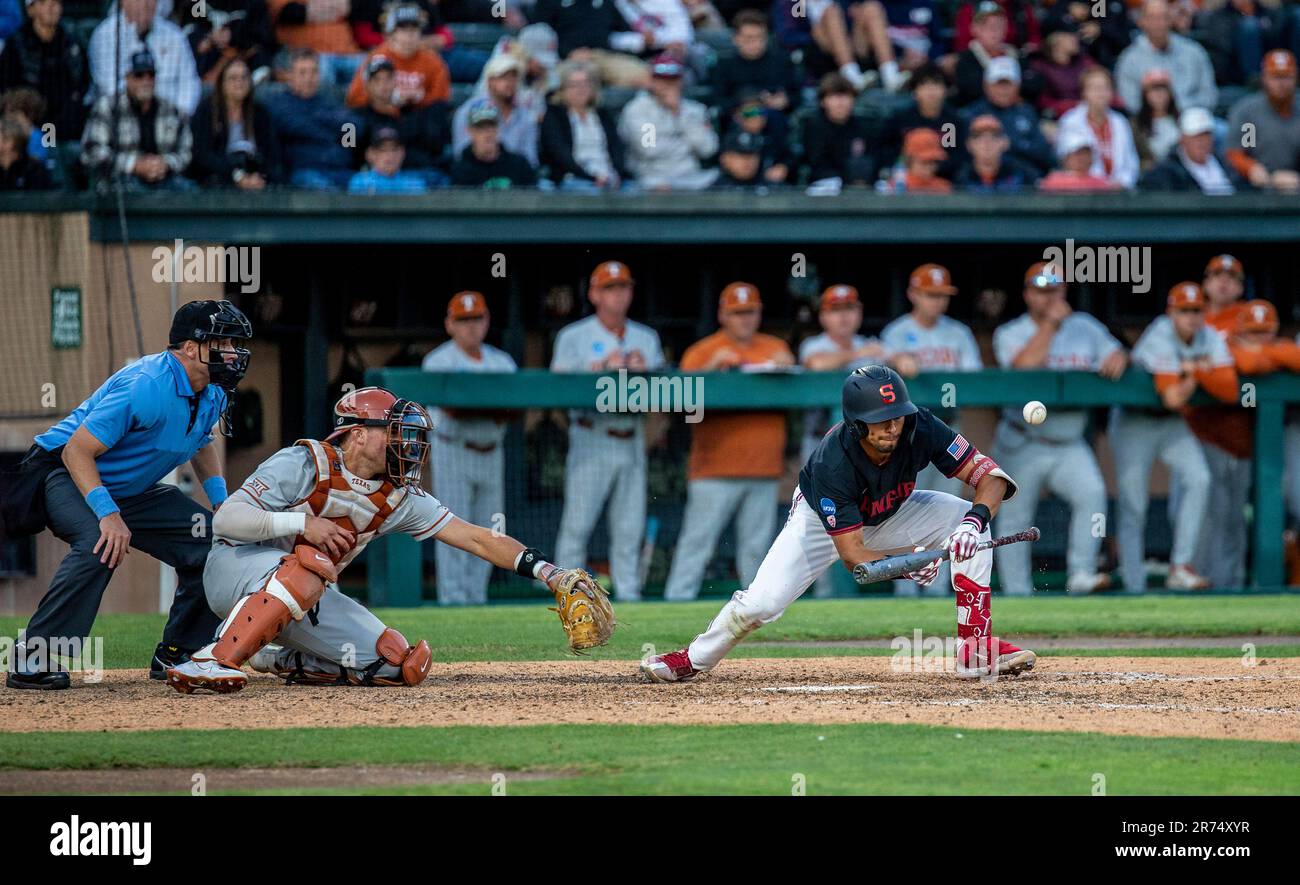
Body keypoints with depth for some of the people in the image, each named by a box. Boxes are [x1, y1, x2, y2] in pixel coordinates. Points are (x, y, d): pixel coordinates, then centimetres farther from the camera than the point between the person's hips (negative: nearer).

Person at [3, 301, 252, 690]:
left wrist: (222, 502, 4)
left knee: (213, 539, -2)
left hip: (133, 490, 9)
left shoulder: (213, 394, -2)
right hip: (64, 473, -9)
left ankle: (175, 654, 10)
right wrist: (109, 514, -42)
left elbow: (201, 444, 21)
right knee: (100, 543, -37)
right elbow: (77, 451, -32)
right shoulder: (147, 387, -31)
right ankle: (32, 662, -32)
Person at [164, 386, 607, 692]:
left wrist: (551, 574, -11)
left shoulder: (400, 498, 0)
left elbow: (476, 538, -2)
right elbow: (226, 520, -24)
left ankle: (284, 662, 7)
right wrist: (302, 524, -34)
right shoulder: (305, 464, -17)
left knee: (402, 663, -9)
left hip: (305, 600, 7)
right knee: (311, 565, -40)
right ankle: (215, 659, -43)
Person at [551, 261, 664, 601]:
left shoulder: (646, 338, 15)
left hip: (633, 441, 4)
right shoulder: (574, 337, 3)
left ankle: (628, 593, 8)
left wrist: (643, 370, -9)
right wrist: (603, 368, -15)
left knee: (630, 527, 4)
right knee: (577, 523, -7)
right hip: (592, 441, -4)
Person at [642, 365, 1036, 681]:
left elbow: (991, 478, -26)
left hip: (892, 511, 4)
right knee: (762, 601, -19)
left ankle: (976, 645, -15)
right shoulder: (831, 464, -39)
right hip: (824, 518, -4)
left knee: (969, 520, -21)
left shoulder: (920, 428, -31)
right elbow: (853, 554, -34)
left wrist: (974, 521, -46)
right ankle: (694, 660, 9)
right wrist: (911, 558, -49)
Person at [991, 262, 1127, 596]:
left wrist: (1115, 360, -16)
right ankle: (1017, 592, 8)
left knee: (1092, 493, -23)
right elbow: (1026, 364, -19)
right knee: (1014, 519, 0)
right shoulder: (1010, 334, 0)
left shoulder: (1085, 327, 11)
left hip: (1070, 446, 2)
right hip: (1023, 446, -2)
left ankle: (1080, 574, -22)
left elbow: (1115, 353, 8)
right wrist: (1050, 323, -16)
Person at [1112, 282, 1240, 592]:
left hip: (1172, 425, 5)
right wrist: (1194, 377, -19)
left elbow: (1230, 391, -17)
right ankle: (1134, 587, -1)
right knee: (1133, 506, -7)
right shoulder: (1160, 340, -24)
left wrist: (1197, 369, -28)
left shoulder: (1210, 340, -6)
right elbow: (1174, 398, -32)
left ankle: (1180, 567, -16)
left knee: (1198, 479, -19)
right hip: (1135, 423, -5)